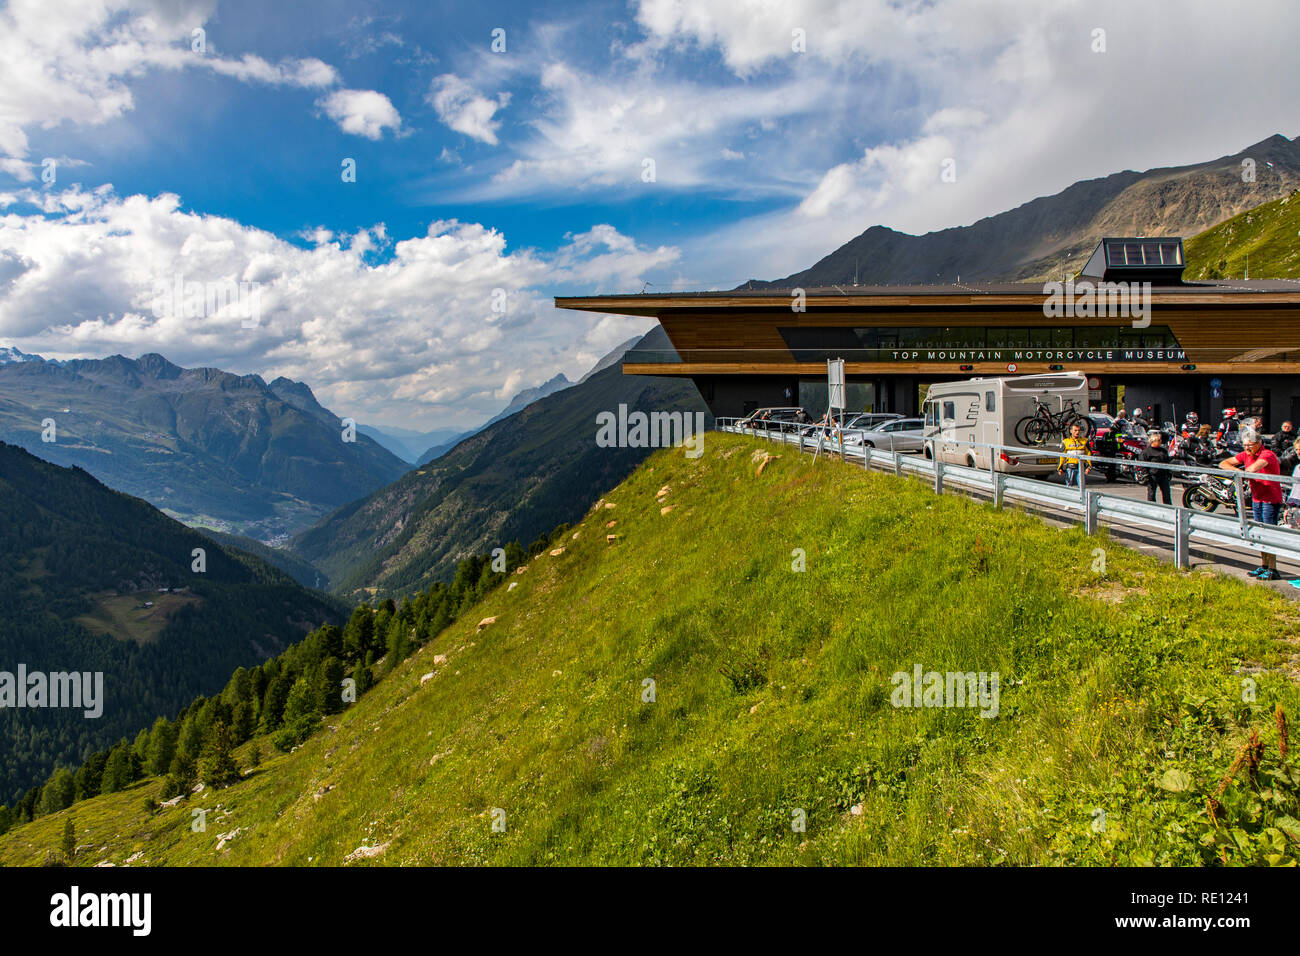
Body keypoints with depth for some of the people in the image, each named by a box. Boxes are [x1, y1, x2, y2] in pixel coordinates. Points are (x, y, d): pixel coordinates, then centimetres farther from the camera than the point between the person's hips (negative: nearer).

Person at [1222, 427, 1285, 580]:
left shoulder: (1268, 455, -18)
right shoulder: (1245, 455, 4)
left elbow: (1254, 468, -36)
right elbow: (1223, 463, 3)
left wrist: (1243, 471, -15)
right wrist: (1237, 471, -15)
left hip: (1271, 500, -7)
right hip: (1256, 500, 7)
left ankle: (1272, 570, -2)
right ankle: (1263, 566, 21)